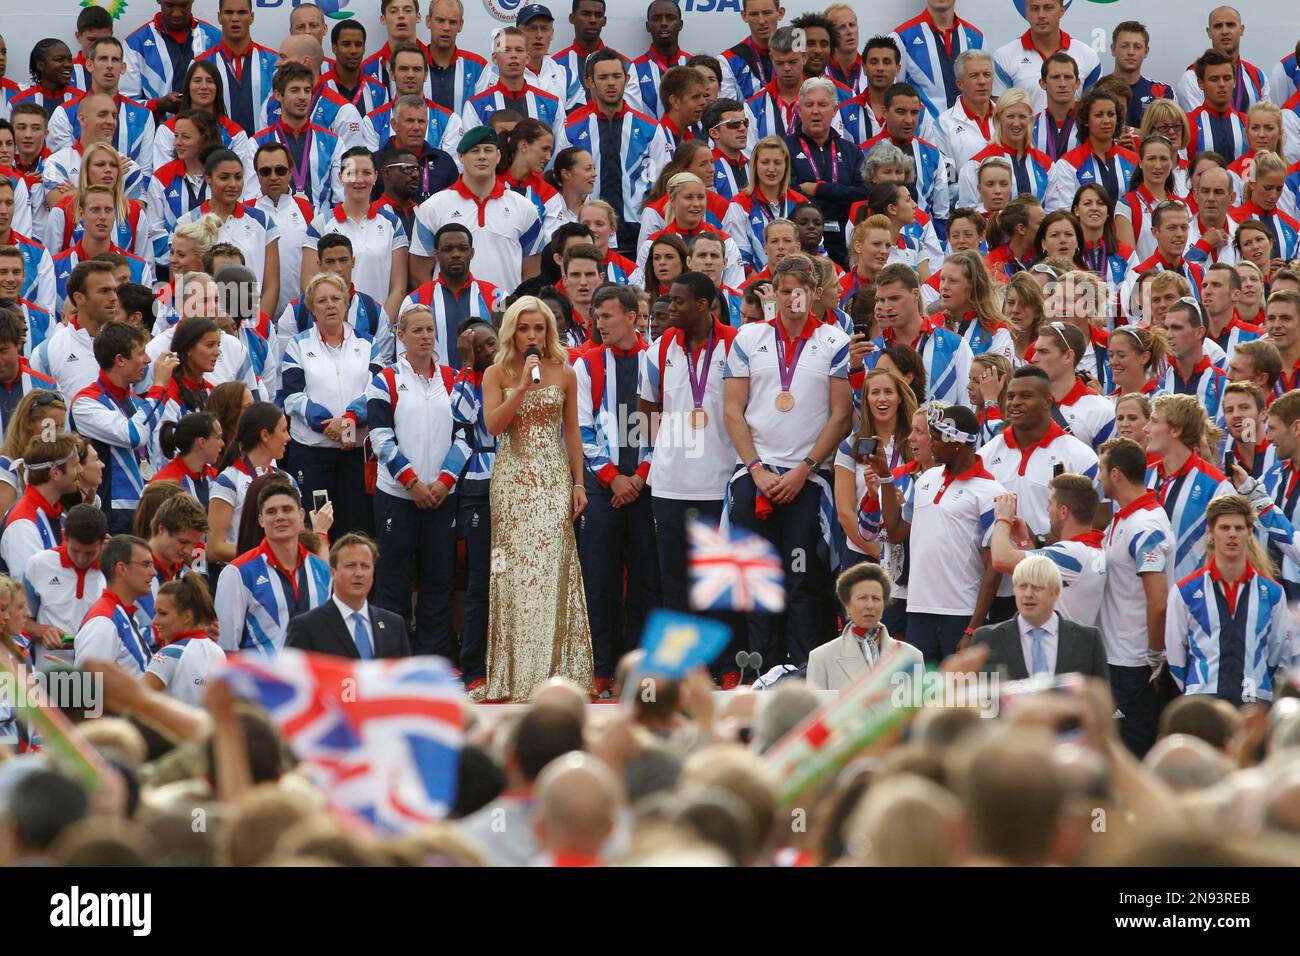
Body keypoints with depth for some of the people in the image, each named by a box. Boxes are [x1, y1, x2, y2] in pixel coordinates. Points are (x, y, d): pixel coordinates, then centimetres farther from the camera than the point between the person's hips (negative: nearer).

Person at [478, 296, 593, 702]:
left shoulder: (564, 374, 8)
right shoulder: (497, 374, 4)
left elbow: (572, 431, 11)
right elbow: (493, 425, -8)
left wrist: (579, 482, 5)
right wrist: (523, 385, -15)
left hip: (554, 478, 1)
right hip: (513, 478, -1)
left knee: (552, 567, -7)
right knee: (515, 568, -2)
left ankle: (554, 667, -4)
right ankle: (516, 672, 1)